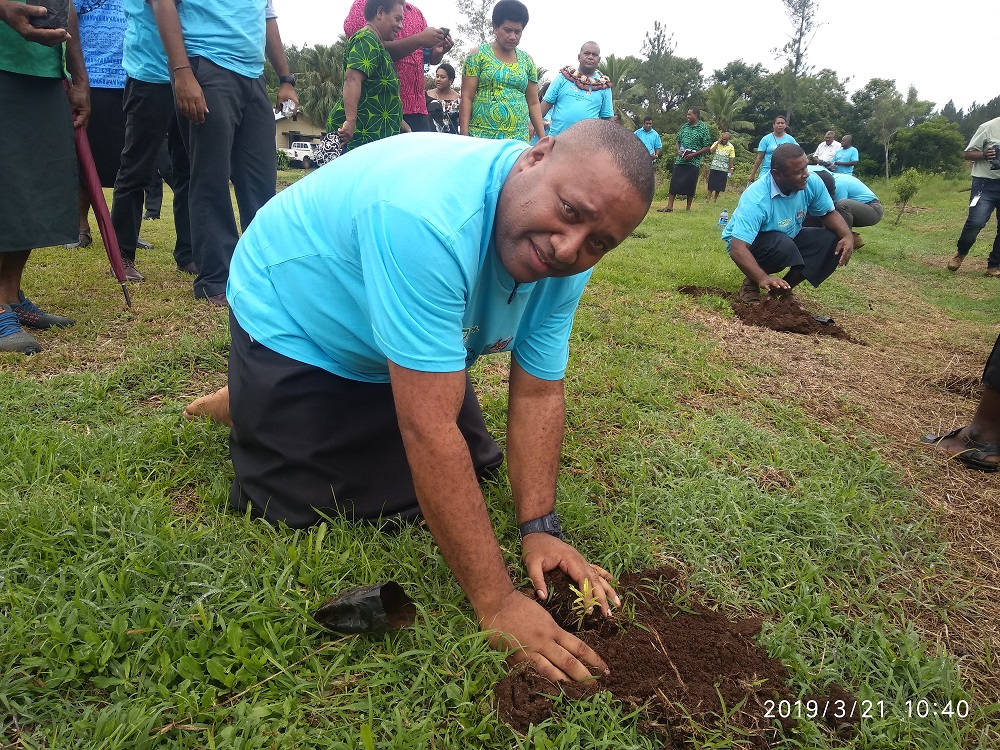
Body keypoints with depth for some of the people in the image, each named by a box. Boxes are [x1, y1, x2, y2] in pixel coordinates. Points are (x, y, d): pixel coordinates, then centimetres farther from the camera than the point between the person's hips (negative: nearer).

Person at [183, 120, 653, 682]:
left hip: (408, 349, 7)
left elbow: (538, 393, -13)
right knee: (301, 513, -8)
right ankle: (243, 404, 20)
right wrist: (496, 604, -39)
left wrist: (540, 529, -22)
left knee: (477, 469, 9)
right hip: (291, 319, -6)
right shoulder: (430, 215, -44)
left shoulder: (566, 263, -18)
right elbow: (429, 429, -44)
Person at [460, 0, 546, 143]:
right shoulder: (478, 55, 3)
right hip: (481, 136, -3)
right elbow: (466, 97, -1)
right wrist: (464, 135, -10)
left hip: (519, 139, 3)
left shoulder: (527, 60, 14)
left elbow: (533, 103, 15)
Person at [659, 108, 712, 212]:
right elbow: (677, 141, 18)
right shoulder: (685, 126, 10)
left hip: (693, 162, -4)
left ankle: (688, 208, 11)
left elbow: (707, 147, -5)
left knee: (690, 185, 0)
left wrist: (693, 155, -15)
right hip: (680, 160, 4)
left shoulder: (703, 128, -4)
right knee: (674, 182, 0)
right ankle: (669, 206, 3)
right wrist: (678, 151, -3)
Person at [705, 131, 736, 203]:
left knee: (719, 185, 5)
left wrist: (731, 169, -3)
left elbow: (732, 159, 1)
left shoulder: (731, 147, 2)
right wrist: (718, 142, -12)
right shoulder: (716, 143, 4)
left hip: (723, 170, 0)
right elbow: (711, 151, -13)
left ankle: (715, 198, 16)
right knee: (711, 184, -2)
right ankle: (708, 198, -1)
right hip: (714, 167, 0)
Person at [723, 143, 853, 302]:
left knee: (833, 241, -13)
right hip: (748, 244, -7)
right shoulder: (756, 200, -35)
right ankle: (752, 283, -8)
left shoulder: (812, 182, -17)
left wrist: (847, 236, -21)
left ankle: (784, 287, -3)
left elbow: (829, 213, 0)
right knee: (783, 246, -36)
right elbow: (738, 249, -42)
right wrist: (763, 278, -57)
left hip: (789, 239, 7)